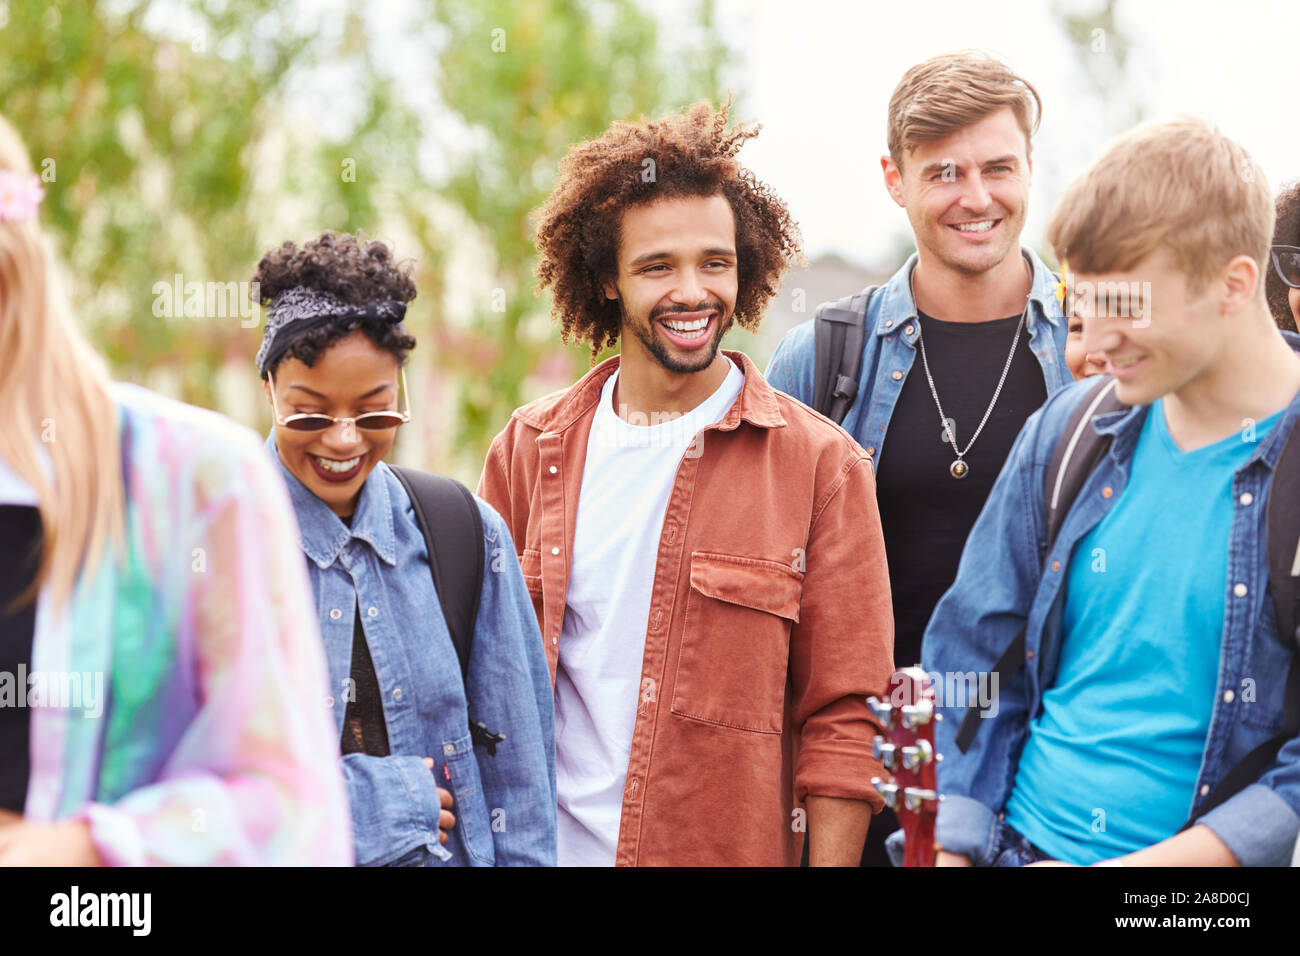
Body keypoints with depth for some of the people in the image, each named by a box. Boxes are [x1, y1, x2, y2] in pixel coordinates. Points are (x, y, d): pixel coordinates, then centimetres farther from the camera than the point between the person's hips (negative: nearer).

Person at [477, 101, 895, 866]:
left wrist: (831, 860, -11)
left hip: (733, 847, -2)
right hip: (550, 842, 2)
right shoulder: (532, 448, 4)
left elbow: (844, 717, -5)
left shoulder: (820, 464, -4)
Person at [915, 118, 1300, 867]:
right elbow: (976, 658, 6)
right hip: (1013, 847, 4)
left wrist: (1136, 865, -20)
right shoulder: (1067, 434, 2)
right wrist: (951, 848, -4)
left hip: (1185, 856, -3)